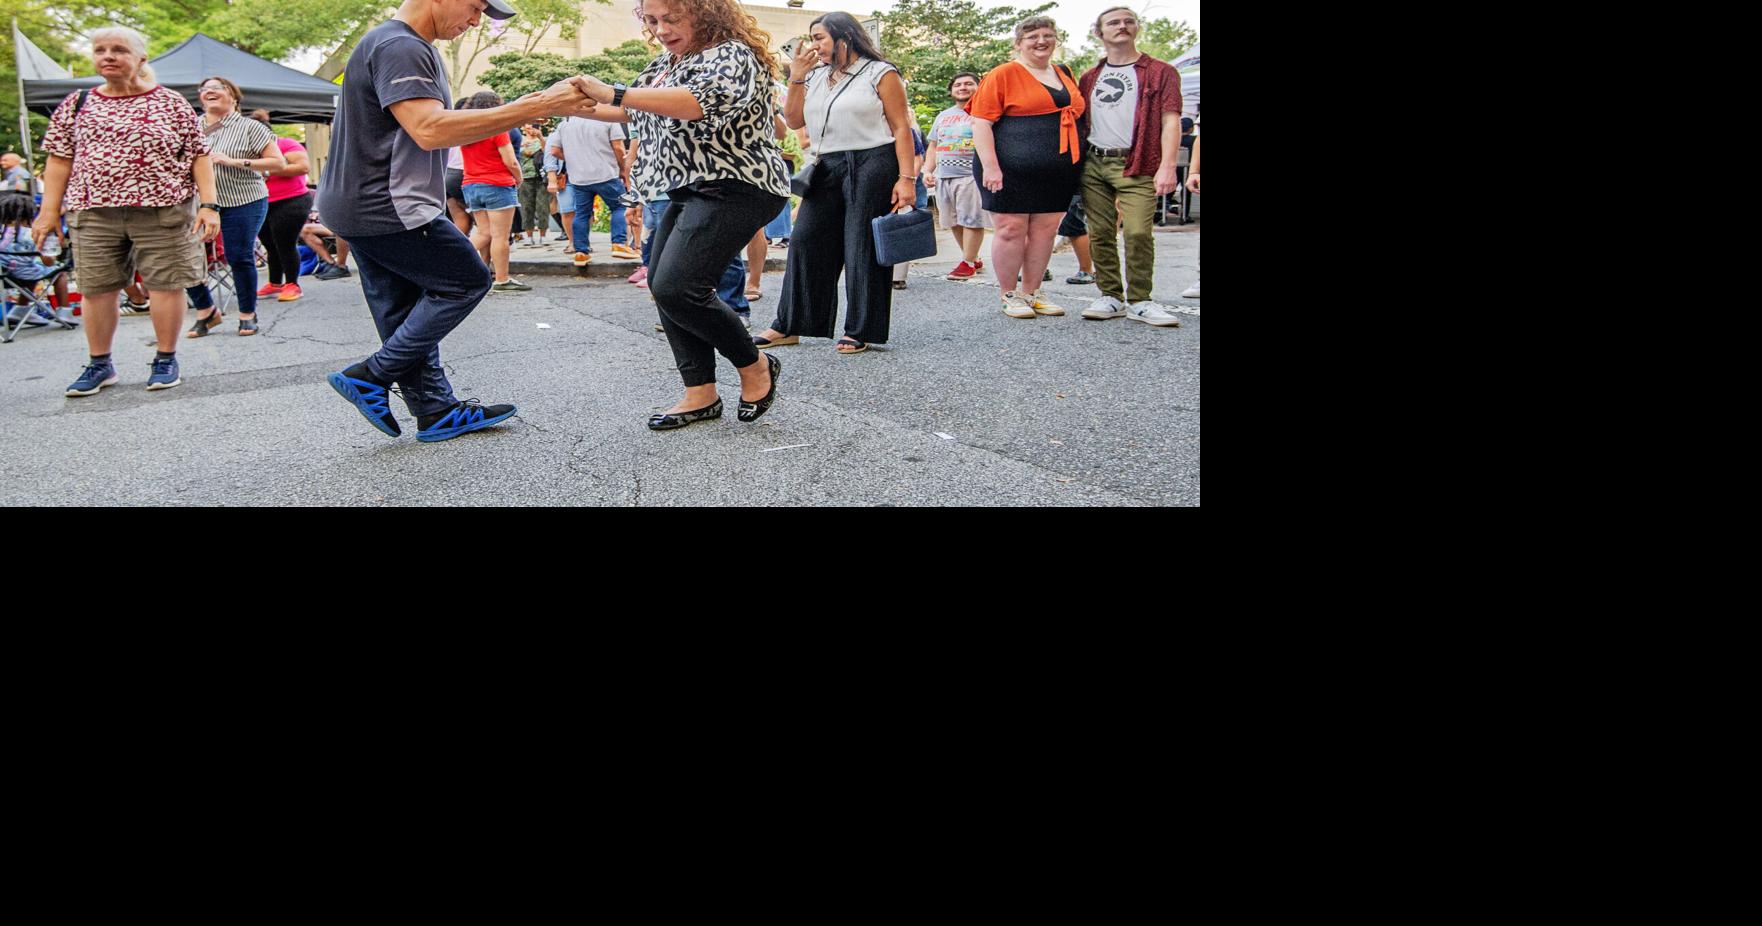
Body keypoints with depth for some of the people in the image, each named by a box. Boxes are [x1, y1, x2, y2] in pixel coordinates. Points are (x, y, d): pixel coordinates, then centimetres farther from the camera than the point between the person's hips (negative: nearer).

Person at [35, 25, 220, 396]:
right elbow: (59, 158, 10)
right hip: (94, 212, 3)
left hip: (162, 210, -3)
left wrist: (208, 204, -9)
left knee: (165, 284, 0)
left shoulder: (171, 103, 2)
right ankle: (99, 365, 19)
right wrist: (49, 210, 3)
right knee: (97, 289, 6)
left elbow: (199, 155, 0)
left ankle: (166, 361, 14)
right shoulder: (77, 104, 10)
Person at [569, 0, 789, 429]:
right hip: (690, 192, 10)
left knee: (677, 287, -19)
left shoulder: (731, 55, -11)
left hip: (734, 189, -10)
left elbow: (698, 102, -31)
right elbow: (632, 112, 30)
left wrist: (611, 93, -36)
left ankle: (755, 366, 0)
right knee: (662, 286, 4)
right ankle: (700, 394, 10)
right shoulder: (665, 64, 17)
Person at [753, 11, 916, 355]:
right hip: (827, 169, 6)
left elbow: (901, 128, -5)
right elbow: (794, 121, 12)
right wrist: (796, 79, 1)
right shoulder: (815, 77, 17)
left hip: (871, 167, -6)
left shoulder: (880, 73, 0)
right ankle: (788, 326, 8)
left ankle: (859, 331, 7)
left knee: (863, 248, -2)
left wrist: (907, 178, -14)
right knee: (805, 241, 2)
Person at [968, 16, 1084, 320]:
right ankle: (1010, 296, 10)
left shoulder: (1064, 76, 15)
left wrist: (1077, 163, 17)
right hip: (1012, 169, -6)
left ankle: (1031, 294, 18)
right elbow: (981, 122, -10)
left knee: (1045, 230, 7)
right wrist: (990, 166, -19)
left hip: (1056, 171, 6)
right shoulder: (1003, 75, -5)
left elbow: (1074, 116, 24)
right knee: (1011, 229, -2)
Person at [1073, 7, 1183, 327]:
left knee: (1139, 233, -14)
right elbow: (1079, 123, 21)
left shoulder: (1160, 72, 7)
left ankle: (1139, 301, -3)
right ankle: (1111, 297, 12)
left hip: (1136, 167, -4)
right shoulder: (1090, 78, 18)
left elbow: (1170, 121, -2)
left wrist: (1167, 166, -14)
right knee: (1100, 234, 2)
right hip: (1094, 164, 4)